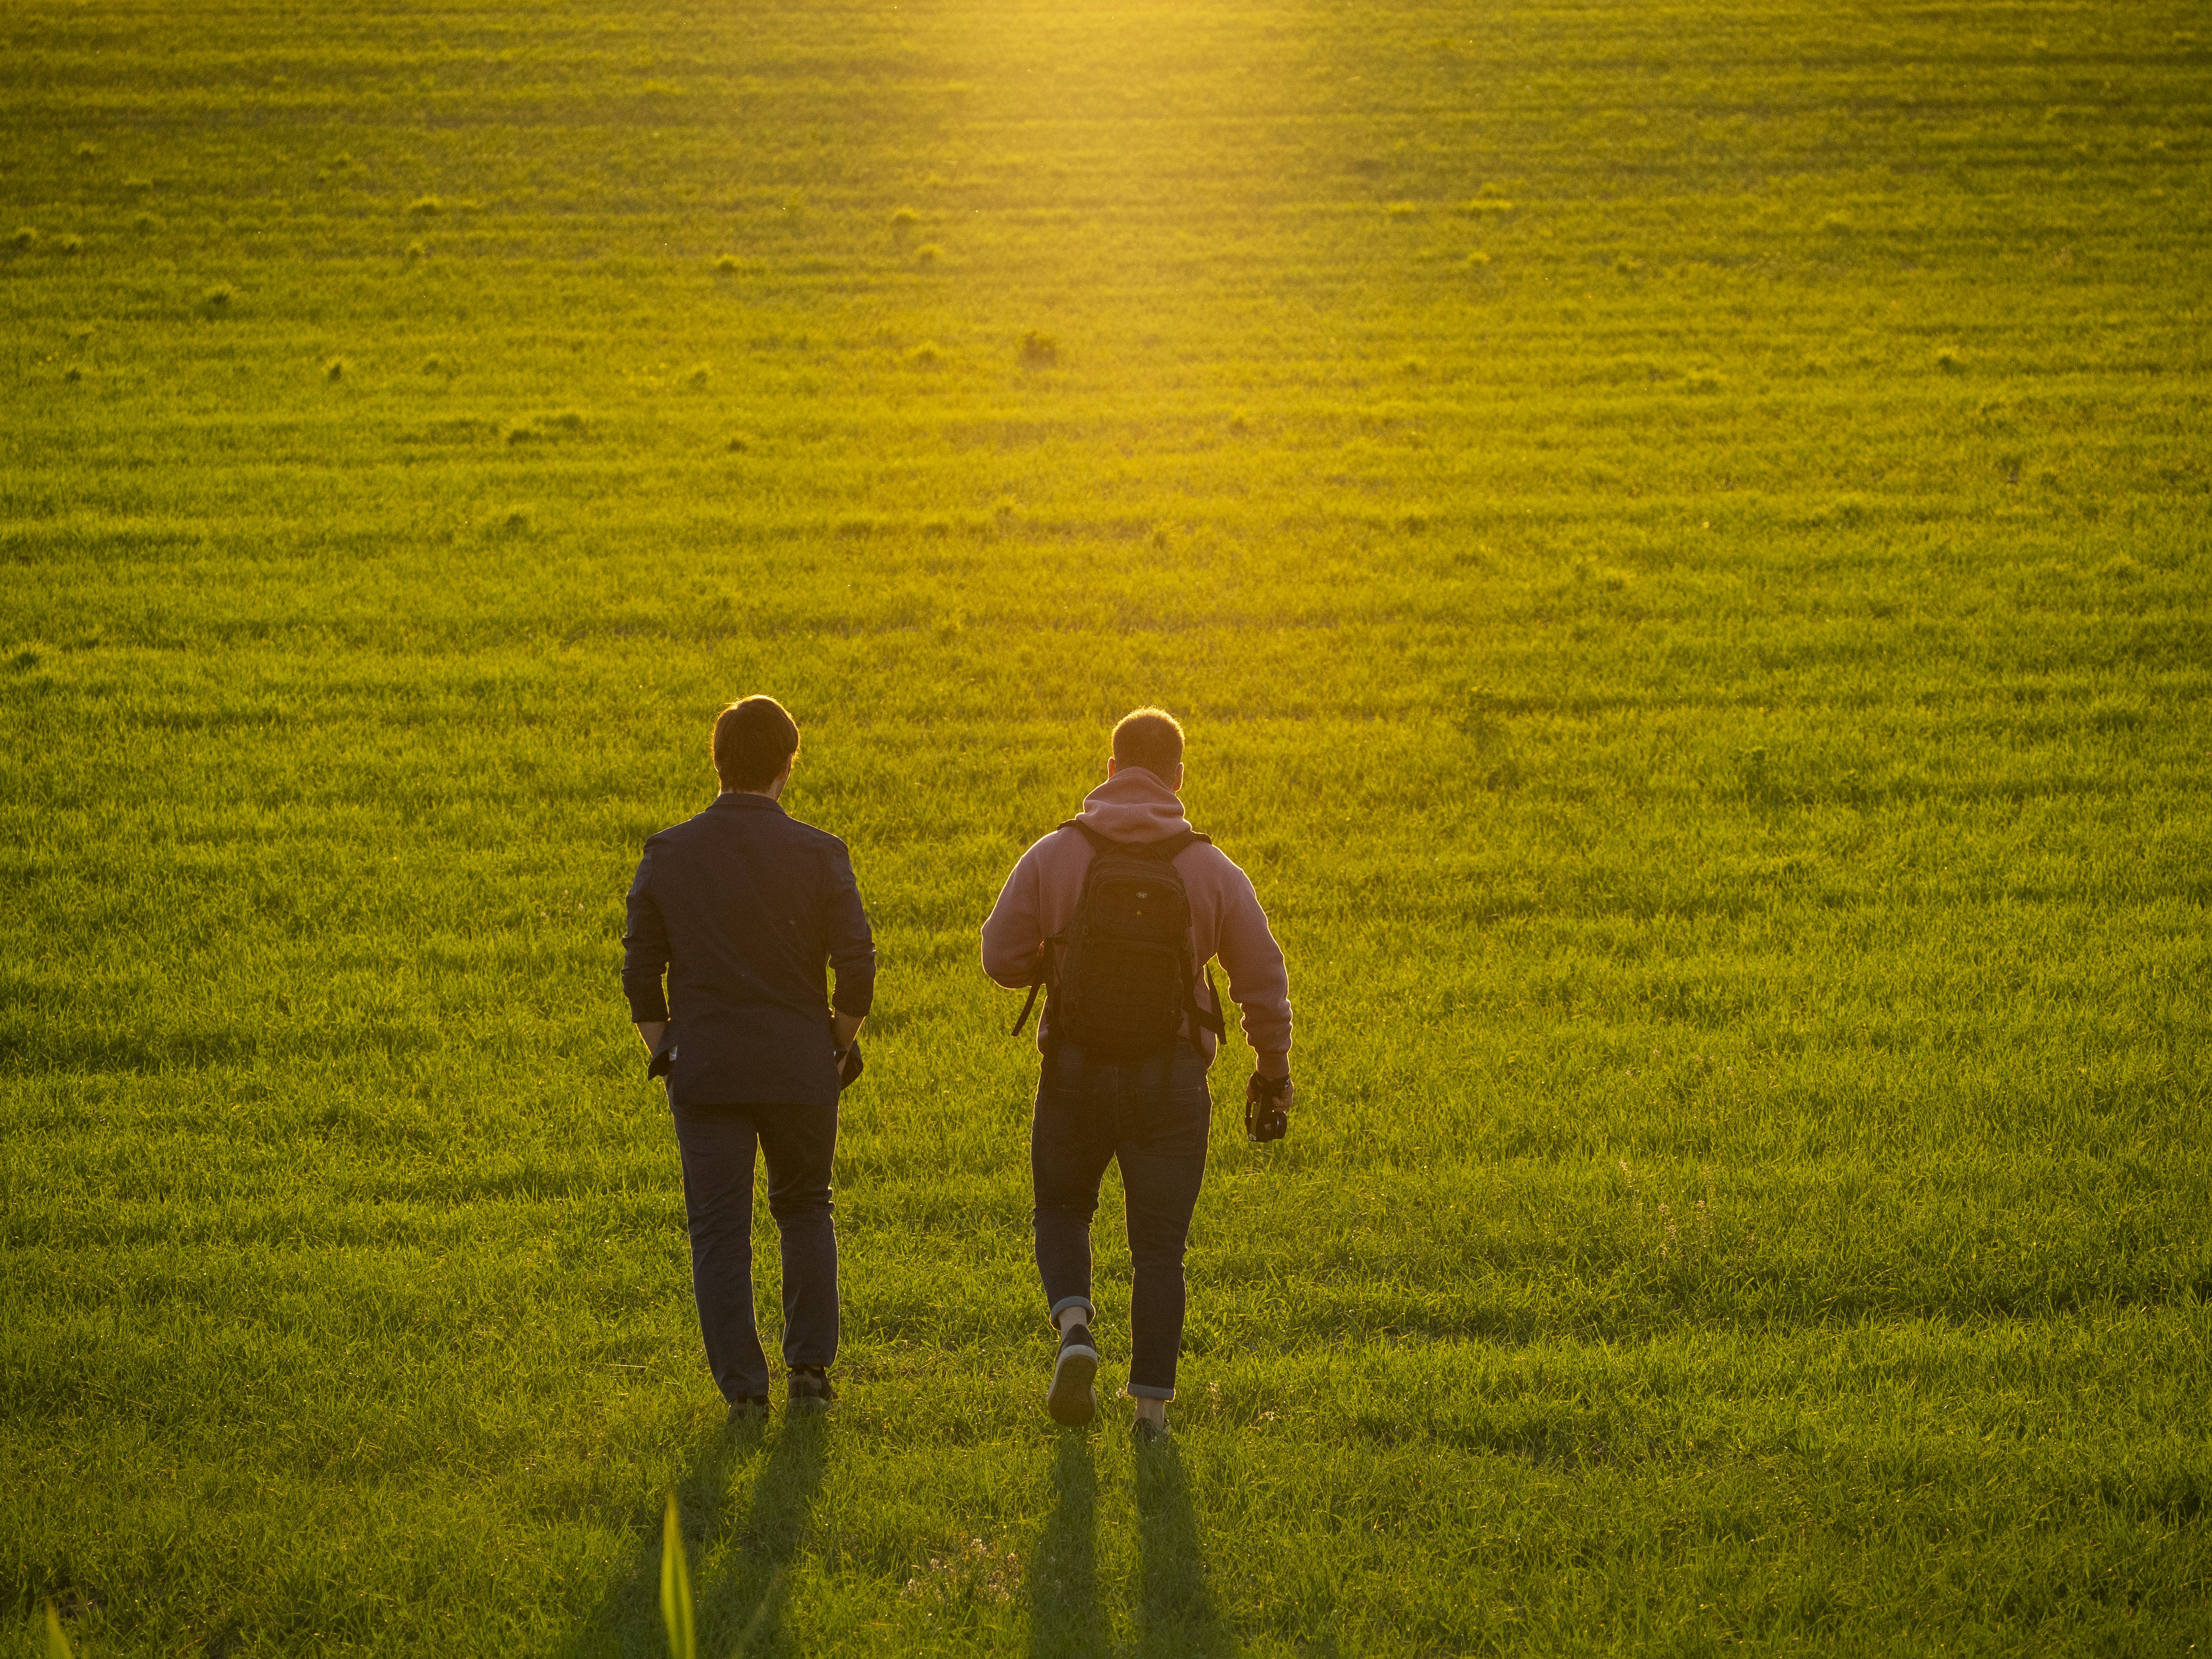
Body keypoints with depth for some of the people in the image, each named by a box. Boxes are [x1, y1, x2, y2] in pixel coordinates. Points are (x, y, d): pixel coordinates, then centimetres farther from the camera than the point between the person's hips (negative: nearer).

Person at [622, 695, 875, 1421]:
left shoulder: (668, 853, 0)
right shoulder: (819, 855, -6)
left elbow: (639, 971, 1)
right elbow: (857, 966, -9)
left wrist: (663, 1053, 12)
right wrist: (840, 1046, 6)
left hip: (705, 1069, 0)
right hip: (801, 1070, 0)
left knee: (719, 1230, 6)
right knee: (806, 1210, 19)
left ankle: (743, 1387, 2)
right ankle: (811, 1366, 14)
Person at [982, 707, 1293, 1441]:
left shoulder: (1053, 856, -4)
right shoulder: (1213, 871, -2)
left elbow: (1002, 958, -5)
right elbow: (1263, 980, -1)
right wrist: (1274, 1075, 12)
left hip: (1075, 1073, 0)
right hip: (1172, 1077, 0)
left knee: (1062, 1209, 22)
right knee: (1158, 1247, 8)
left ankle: (1075, 1328, -3)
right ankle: (1152, 1407, 7)